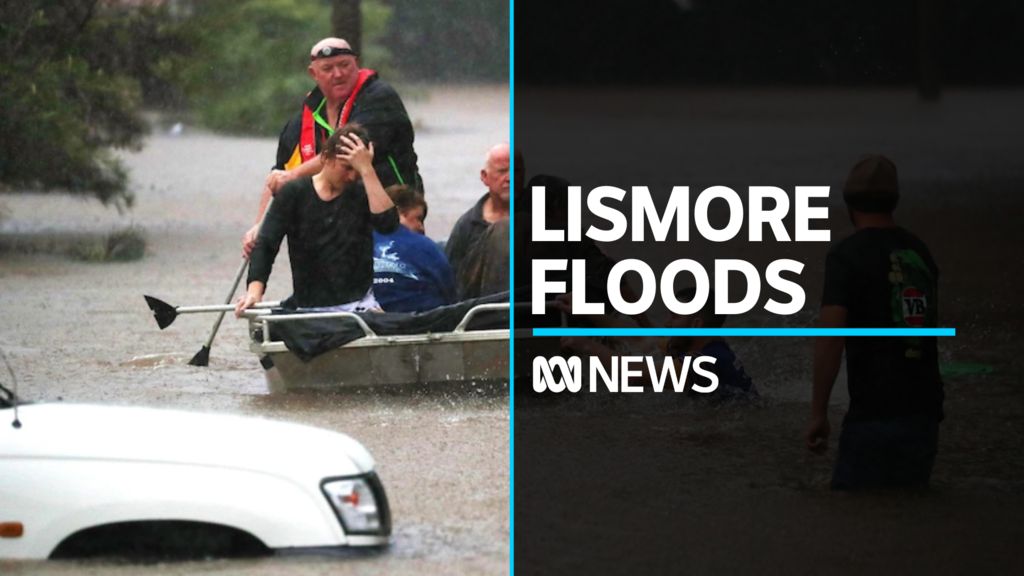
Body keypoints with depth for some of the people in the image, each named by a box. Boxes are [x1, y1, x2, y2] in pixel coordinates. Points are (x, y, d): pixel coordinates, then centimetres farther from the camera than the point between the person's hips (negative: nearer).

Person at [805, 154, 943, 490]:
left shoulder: (847, 255, -8)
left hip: (875, 415, -6)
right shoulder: (920, 252, 11)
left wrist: (818, 413, -12)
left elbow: (831, 337, -16)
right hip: (926, 412, 6)